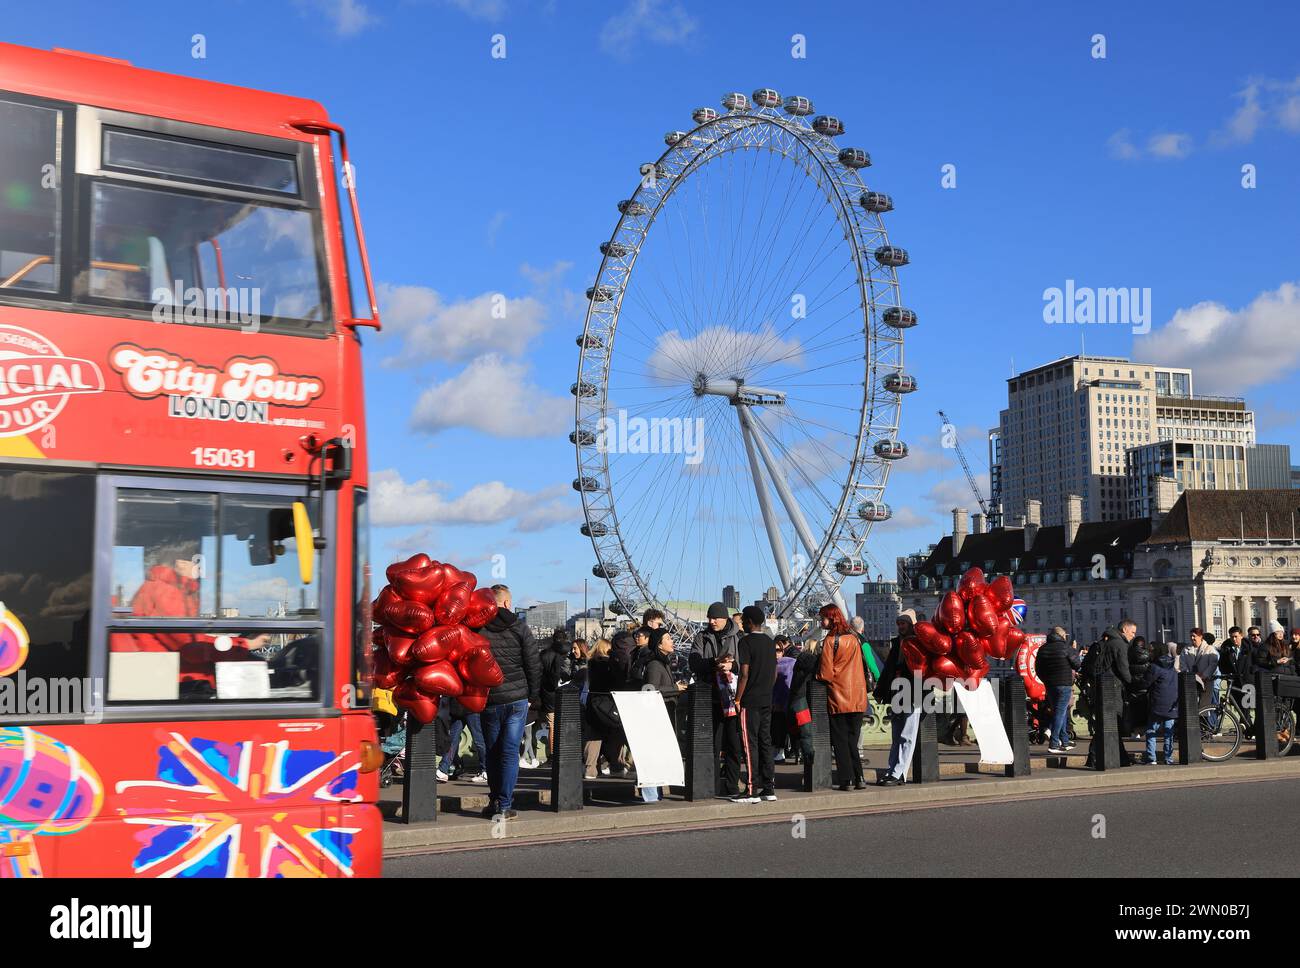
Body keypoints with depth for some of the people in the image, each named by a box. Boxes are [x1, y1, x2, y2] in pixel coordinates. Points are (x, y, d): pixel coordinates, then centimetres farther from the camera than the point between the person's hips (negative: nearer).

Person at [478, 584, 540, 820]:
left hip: (489, 701, 1)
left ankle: (495, 801, 18)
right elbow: (534, 665, -1)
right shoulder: (519, 627, -2)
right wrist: (532, 696, 8)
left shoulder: (477, 628, -2)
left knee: (493, 752, 13)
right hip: (517, 699, -1)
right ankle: (504, 806, -3)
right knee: (510, 752, 0)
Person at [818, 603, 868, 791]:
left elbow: (826, 673, -13)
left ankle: (846, 779, -1)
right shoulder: (854, 639, 7)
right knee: (853, 739, 12)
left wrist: (817, 675, 6)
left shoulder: (830, 641, -11)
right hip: (857, 698, 5)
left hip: (838, 698, -5)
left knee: (840, 741, 2)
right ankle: (858, 778, 6)